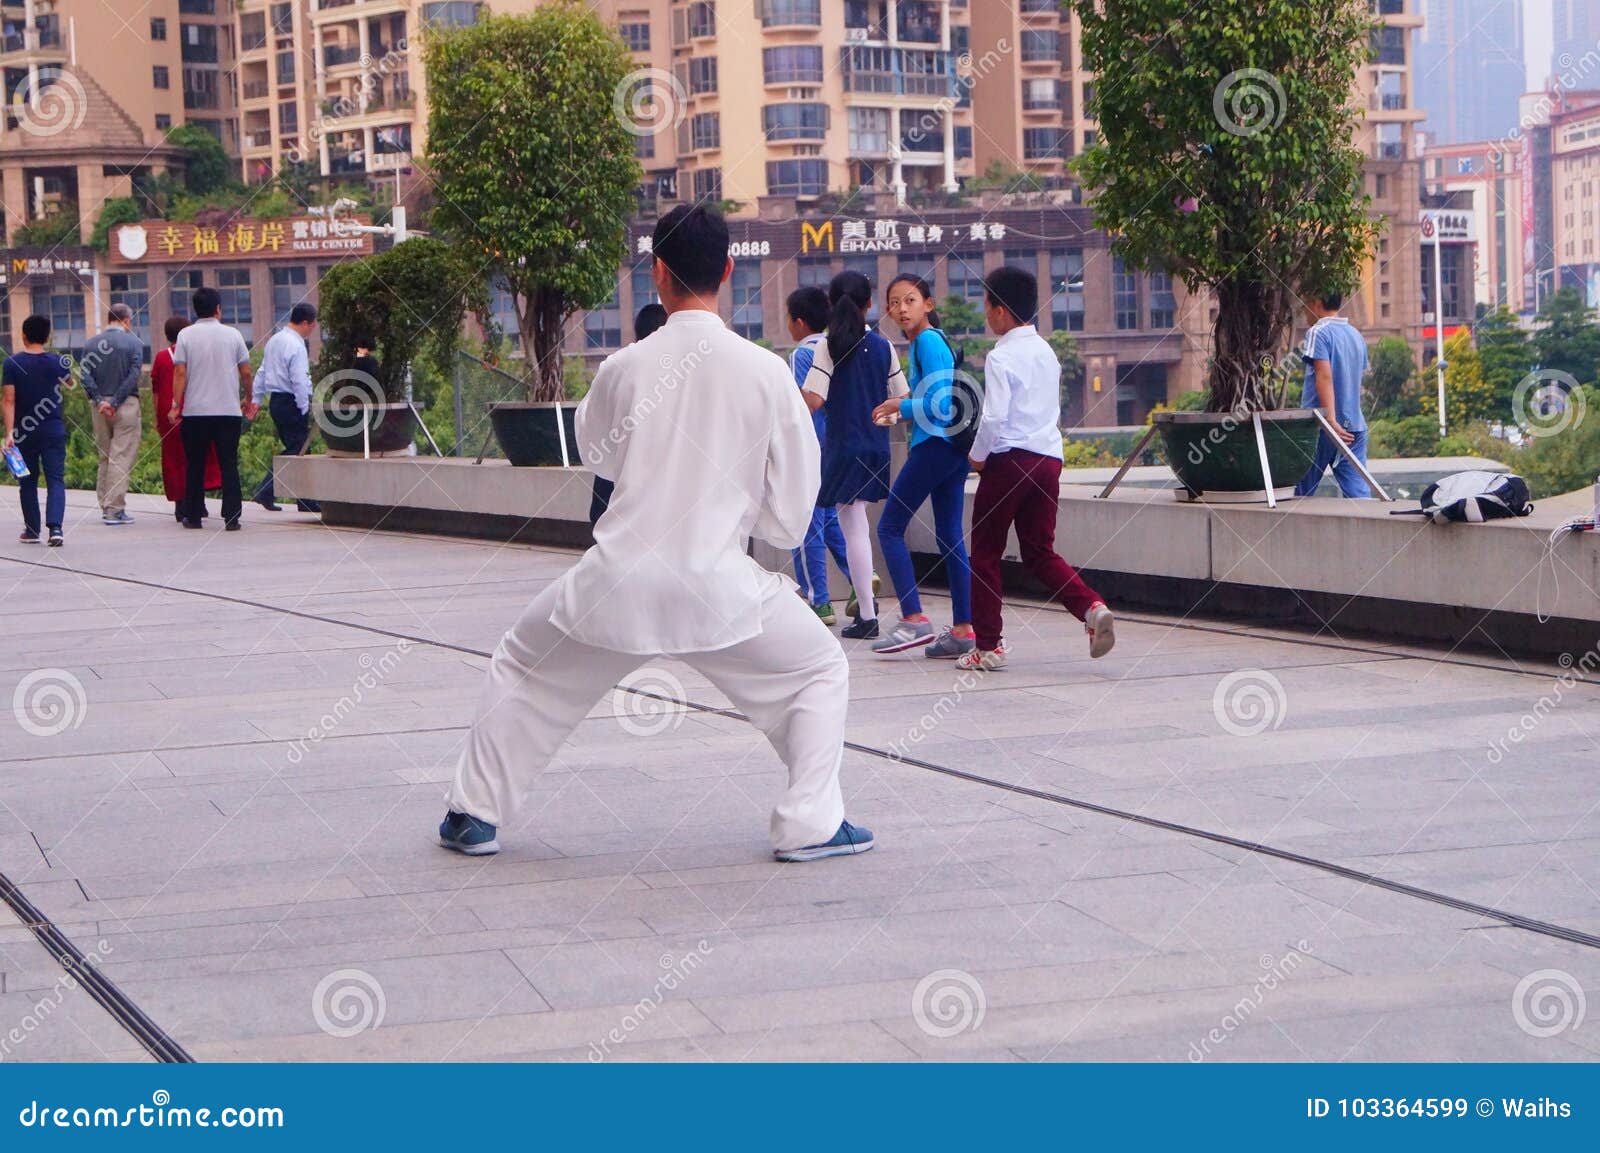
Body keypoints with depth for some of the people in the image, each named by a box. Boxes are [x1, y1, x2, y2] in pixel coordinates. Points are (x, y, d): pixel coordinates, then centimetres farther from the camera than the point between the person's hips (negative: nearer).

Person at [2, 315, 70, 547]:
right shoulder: (57, 362, -1)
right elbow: (70, 381, 21)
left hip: (24, 431, 0)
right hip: (54, 430, 1)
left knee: (28, 481, 13)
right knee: (56, 479, -2)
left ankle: (32, 530, 19)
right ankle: (55, 527, -20)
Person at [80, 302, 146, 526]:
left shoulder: (91, 344, 8)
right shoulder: (134, 343, -4)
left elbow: (85, 376, -2)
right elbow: (133, 376, -13)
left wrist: (99, 400, -7)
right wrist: (115, 402, -13)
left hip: (99, 405, 4)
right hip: (126, 405, -4)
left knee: (105, 457, 15)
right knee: (122, 457, -4)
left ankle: (105, 507, 16)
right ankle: (115, 509, -9)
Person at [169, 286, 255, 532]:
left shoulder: (186, 335, 0)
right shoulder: (232, 335, 2)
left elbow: (180, 373, -5)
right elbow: (245, 372, 6)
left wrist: (176, 405, 0)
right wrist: (248, 399, 21)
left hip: (195, 410, 0)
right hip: (229, 410, 0)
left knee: (195, 465, 9)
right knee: (229, 465, 2)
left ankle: (194, 516, 11)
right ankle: (232, 517, -3)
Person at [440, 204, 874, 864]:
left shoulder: (624, 367, -3)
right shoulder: (765, 372, -7)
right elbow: (790, 516, 0)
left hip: (618, 579, 2)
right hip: (716, 583, -1)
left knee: (521, 670, 26)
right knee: (820, 674, 20)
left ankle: (474, 815, 29)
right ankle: (810, 825, 12)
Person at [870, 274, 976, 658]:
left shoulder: (927, 341, -12)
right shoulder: (932, 340, 17)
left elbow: (940, 404, -19)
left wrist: (901, 406, -7)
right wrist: (906, 407, 14)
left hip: (934, 444, -9)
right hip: (953, 446, 9)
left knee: (890, 527, -2)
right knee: (950, 538, 8)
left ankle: (914, 620, -8)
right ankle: (963, 630, 7)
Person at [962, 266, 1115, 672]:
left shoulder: (1001, 357, -11)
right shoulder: (1047, 352, 14)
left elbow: (994, 418, -18)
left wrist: (977, 455, -2)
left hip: (1009, 459, -7)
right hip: (1049, 457, 7)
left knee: (986, 553, 5)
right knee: (1039, 552, 11)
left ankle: (987, 646, 8)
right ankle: (1093, 608, -12)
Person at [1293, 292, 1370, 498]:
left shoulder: (1318, 333, -9)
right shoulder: (1356, 335, 14)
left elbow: (1324, 376, -18)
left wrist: (1331, 421, -24)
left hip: (1321, 427, -6)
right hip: (1355, 424, 6)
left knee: (1302, 491, 6)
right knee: (1359, 491, -1)